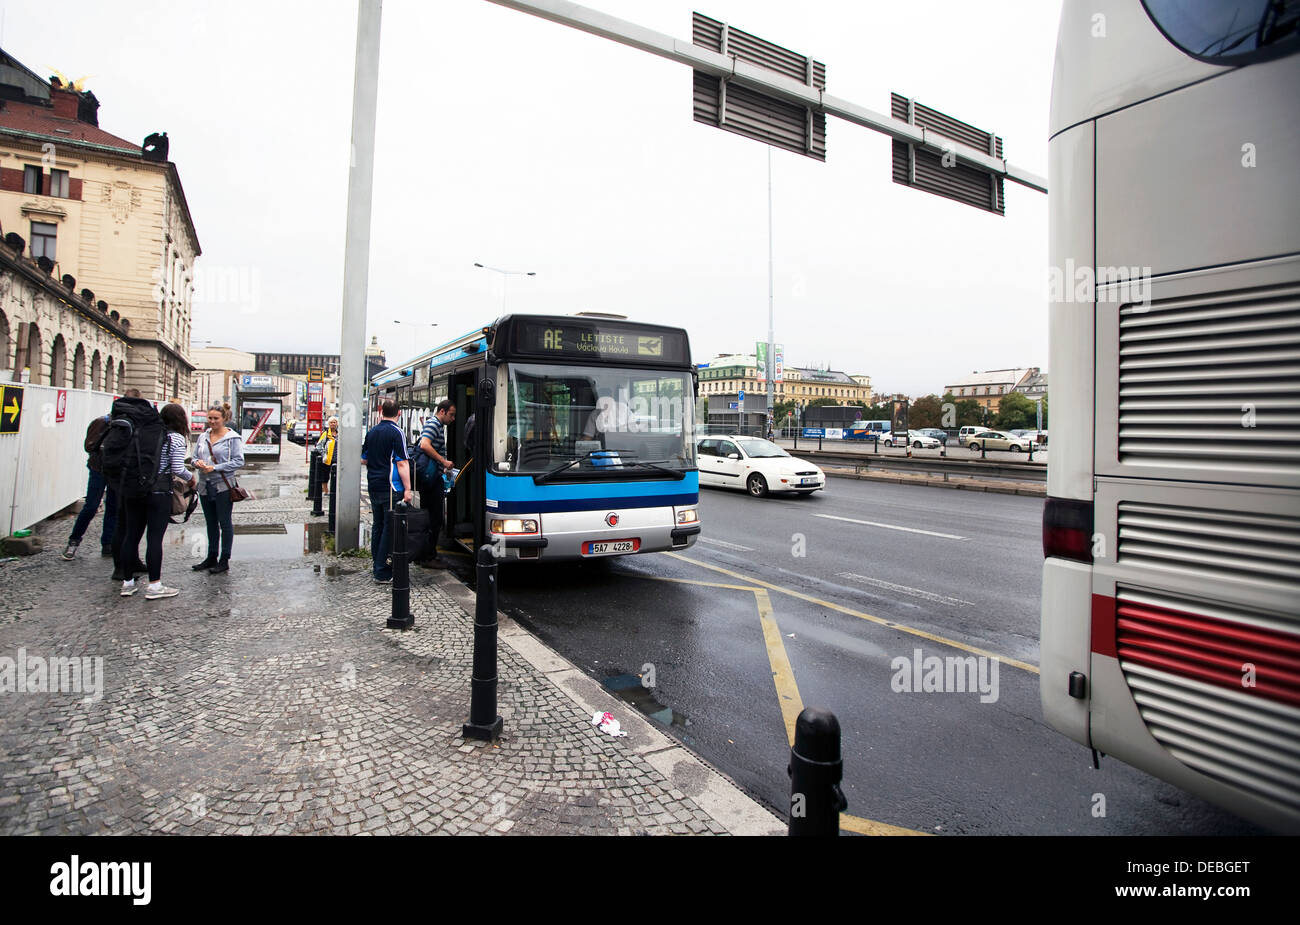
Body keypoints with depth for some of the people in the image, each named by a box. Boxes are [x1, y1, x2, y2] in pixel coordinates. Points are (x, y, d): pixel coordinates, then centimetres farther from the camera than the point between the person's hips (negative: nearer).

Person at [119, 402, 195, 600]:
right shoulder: (176, 438, -6)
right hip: (159, 492, -6)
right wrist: (191, 478, 8)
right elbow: (178, 469, -10)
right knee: (155, 537, -2)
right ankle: (154, 585, 2)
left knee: (131, 534, 11)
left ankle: (127, 582, 20)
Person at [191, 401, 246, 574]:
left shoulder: (233, 438, -6)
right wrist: (197, 463, -7)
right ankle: (211, 558, 24)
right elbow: (194, 457, 17)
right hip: (205, 487, 6)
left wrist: (215, 468, -18)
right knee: (211, 523, 14)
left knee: (224, 523, 0)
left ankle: (224, 560, 6)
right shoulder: (203, 437, 12)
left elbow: (239, 461, -11)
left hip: (223, 487, -6)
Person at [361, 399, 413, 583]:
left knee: (377, 525, 17)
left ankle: (376, 562, 26)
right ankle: (381, 571, -3)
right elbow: (402, 463, -17)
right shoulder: (396, 433, -12)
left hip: (373, 485, 7)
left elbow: (364, 459, 19)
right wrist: (407, 489, -15)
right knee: (389, 527, -3)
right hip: (390, 487, -7)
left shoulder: (371, 432, 10)